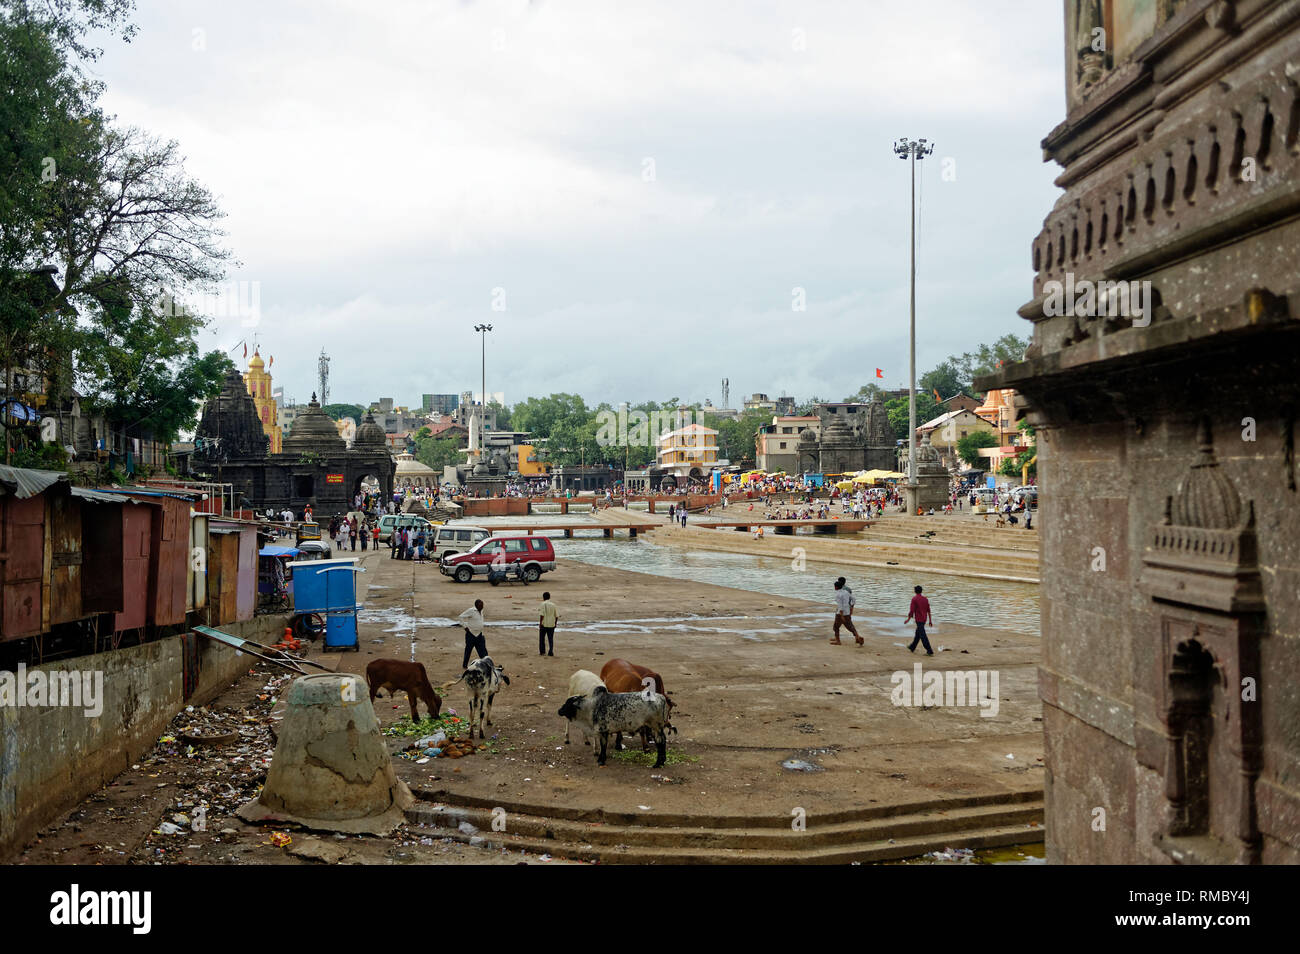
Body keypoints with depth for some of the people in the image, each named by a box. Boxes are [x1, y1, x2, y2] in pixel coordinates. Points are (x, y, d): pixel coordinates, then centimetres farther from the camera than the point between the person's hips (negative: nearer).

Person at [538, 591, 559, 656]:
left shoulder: (543, 604, -9)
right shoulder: (553, 605, 5)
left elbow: (542, 614, -16)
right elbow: (556, 615, 4)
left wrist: (540, 623, -10)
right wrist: (555, 623, 15)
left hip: (544, 624, -4)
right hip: (552, 625, 4)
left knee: (542, 638, 11)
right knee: (550, 639, 7)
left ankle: (542, 651, 14)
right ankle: (551, 652, -2)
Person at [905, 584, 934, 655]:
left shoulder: (914, 599, -11)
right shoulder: (925, 599, 8)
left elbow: (912, 610, -14)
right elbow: (928, 611, 8)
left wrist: (908, 619, -5)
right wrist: (930, 620, 12)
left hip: (918, 619, -8)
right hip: (924, 619, 8)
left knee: (923, 636, -8)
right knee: (918, 633, 20)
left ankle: (930, 651, -13)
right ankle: (912, 648, 34)